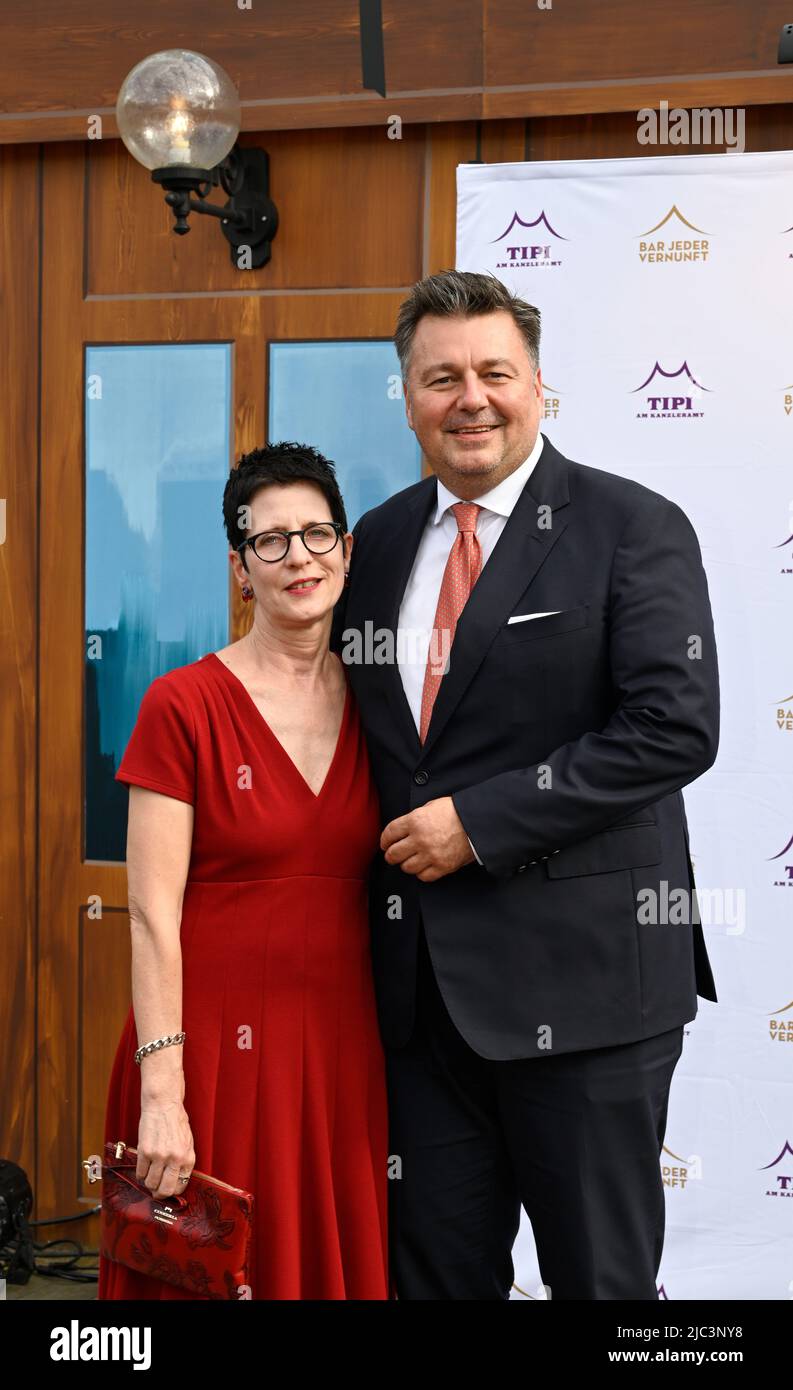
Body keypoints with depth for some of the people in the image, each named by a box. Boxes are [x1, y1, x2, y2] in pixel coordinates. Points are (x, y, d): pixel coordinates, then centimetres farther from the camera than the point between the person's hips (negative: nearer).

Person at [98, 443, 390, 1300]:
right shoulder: (183, 705, -7)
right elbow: (152, 913, -10)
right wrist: (161, 1093, -15)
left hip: (344, 1044, 4)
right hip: (214, 1038, -4)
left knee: (342, 1260, 9)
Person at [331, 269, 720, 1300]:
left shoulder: (633, 528, -6)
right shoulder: (380, 541, 11)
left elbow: (676, 725, -16)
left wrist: (481, 821, -17)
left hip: (580, 977, -5)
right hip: (424, 981, 5)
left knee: (600, 1274, 8)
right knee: (436, 1267, 14)